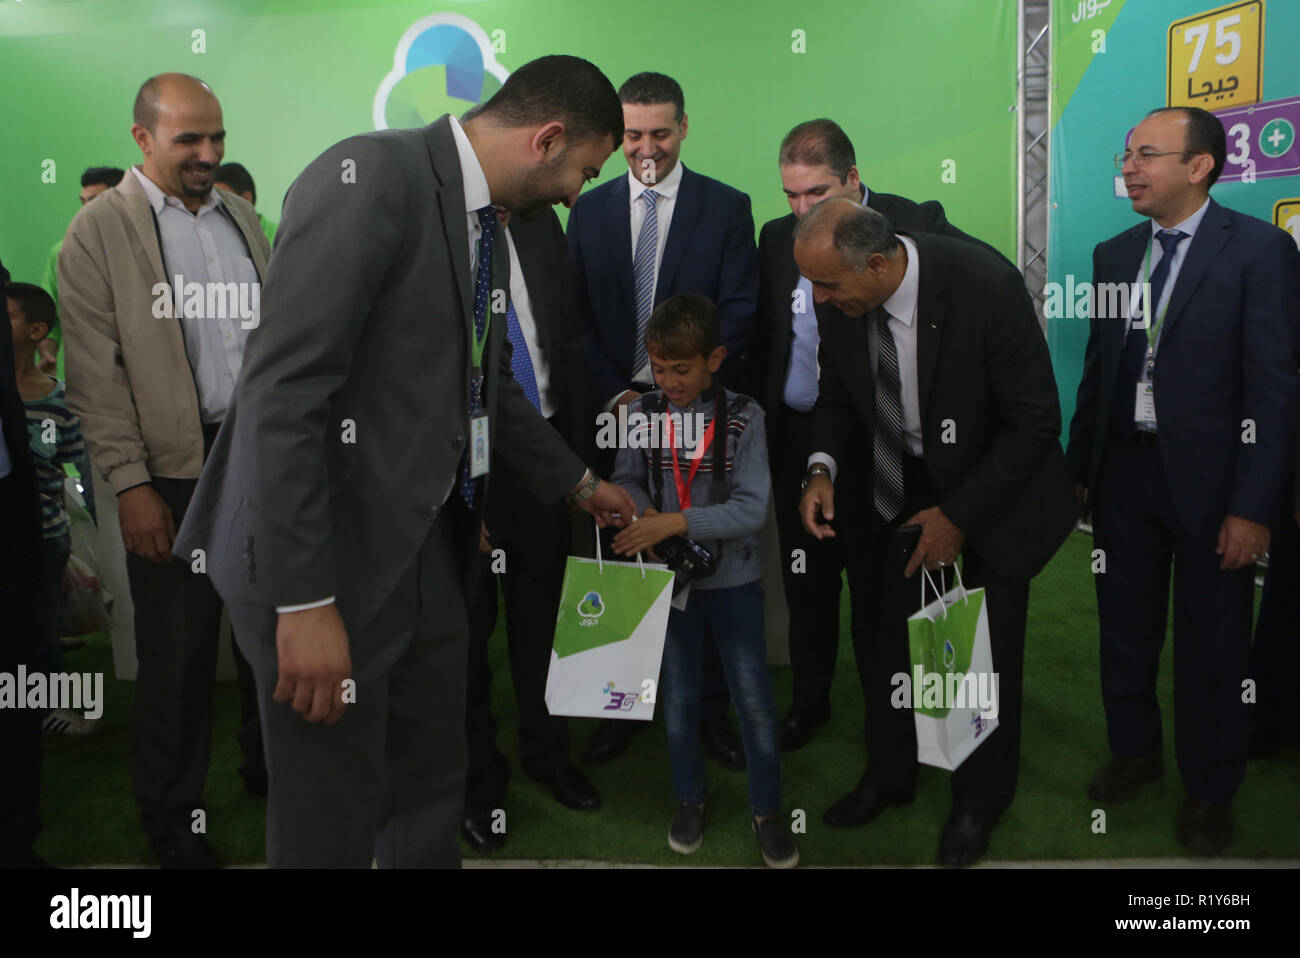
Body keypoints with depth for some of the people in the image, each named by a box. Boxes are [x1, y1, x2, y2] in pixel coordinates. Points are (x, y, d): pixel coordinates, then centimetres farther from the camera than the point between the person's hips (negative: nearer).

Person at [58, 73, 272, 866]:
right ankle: (174, 816, 24)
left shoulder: (239, 215, 11)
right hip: (175, 469, -4)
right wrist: (131, 484, -13)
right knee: (179, 650, 5)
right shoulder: (101, 229, -4)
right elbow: (96, 371, -8)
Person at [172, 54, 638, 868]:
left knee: (433, 789, 18)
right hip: (331, 554, -8)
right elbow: (283, 394, -23)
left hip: (430, 549, 9)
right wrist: (304, 602, -24)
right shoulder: (370, 176, -16)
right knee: (331, 826, 5)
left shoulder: (486, 226, 11)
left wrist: (579, 483, 35)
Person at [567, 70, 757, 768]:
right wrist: (614, 393, -7)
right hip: (614, 412, 2)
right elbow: (579, 316, 6)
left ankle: (711, 706, 17)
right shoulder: (590, 208, 10)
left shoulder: (726, 207, 3)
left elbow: (738, 314, -4)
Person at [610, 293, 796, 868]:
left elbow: (751, 509, -16)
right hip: (668, 580, 2)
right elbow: (627, 480, 4)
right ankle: (690, 798, 36)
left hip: (732, 582, -2)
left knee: (755, 701, 5)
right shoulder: (641, 414, -5)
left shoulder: (743, 417, -12)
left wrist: (677, 522, -25)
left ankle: (766, 810, 25)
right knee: (678, 698, 15)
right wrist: (641, 510, -19)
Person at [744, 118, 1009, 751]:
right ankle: (809, 703, 33)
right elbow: (762, 340, 11)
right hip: (797, 434, 4)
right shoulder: (777, 236, 7)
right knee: (806, 579, 14)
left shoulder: (914, 225, -7)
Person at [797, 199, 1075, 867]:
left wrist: (959, 516, -19)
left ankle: (981, 799, 33)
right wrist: (823, 468, -15)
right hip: (899, 487, 4)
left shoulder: (987, 287, -29)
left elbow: (1035, 420, -21)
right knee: (887, 635, 10)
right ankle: (889, 775, 36)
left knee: (987, 651, 8)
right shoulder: (839, 299, -14)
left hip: (991, 488, -4)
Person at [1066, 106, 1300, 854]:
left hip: (1209, 481, -4)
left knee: (1213, 647, 9)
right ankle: (1134, 750, 39)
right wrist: (1081, 468, 8)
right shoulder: (1115, 254, 7)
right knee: (1126, 629, 17)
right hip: (1124, 473, 5)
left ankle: (1211, 789, 29)